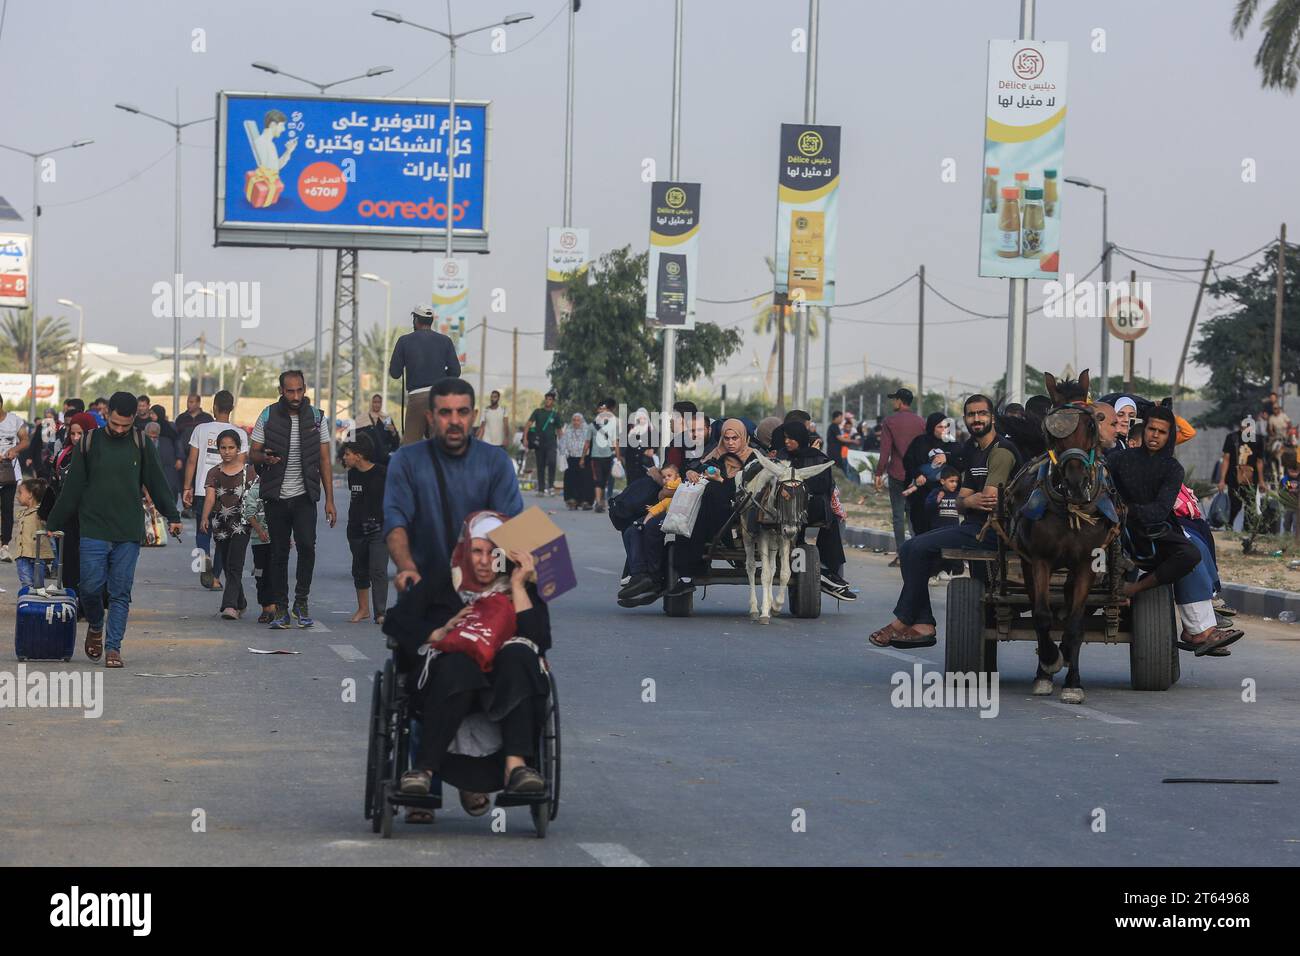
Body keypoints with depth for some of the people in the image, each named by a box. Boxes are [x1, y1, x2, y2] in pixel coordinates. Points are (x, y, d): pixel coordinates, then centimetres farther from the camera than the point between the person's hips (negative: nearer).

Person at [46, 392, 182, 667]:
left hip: (129, 533, 1)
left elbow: (156, 482, 13)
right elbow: (72, 487, 5)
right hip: (94, 529, -1)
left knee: (121, 592, -1)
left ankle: (113, 647, 3)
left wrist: (172, 516, 12)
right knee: (91, 587, -5)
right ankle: (95, 627, 23)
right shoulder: (89, 442, 2)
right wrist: (53, 524, 5)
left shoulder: (140, 444, 4)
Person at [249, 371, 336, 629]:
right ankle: (280, 608, 11)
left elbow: (324, 460, 7)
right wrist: (265, 458, -19)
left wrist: (330, 499, 2)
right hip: (276, 496, 1)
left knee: (306, 545, -18)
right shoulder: (268, 416, 2)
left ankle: (301, 600, -3)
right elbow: (253, 453, 6)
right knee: (279, 553, 3)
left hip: (304, 495, -1)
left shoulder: (316, 417, 4)